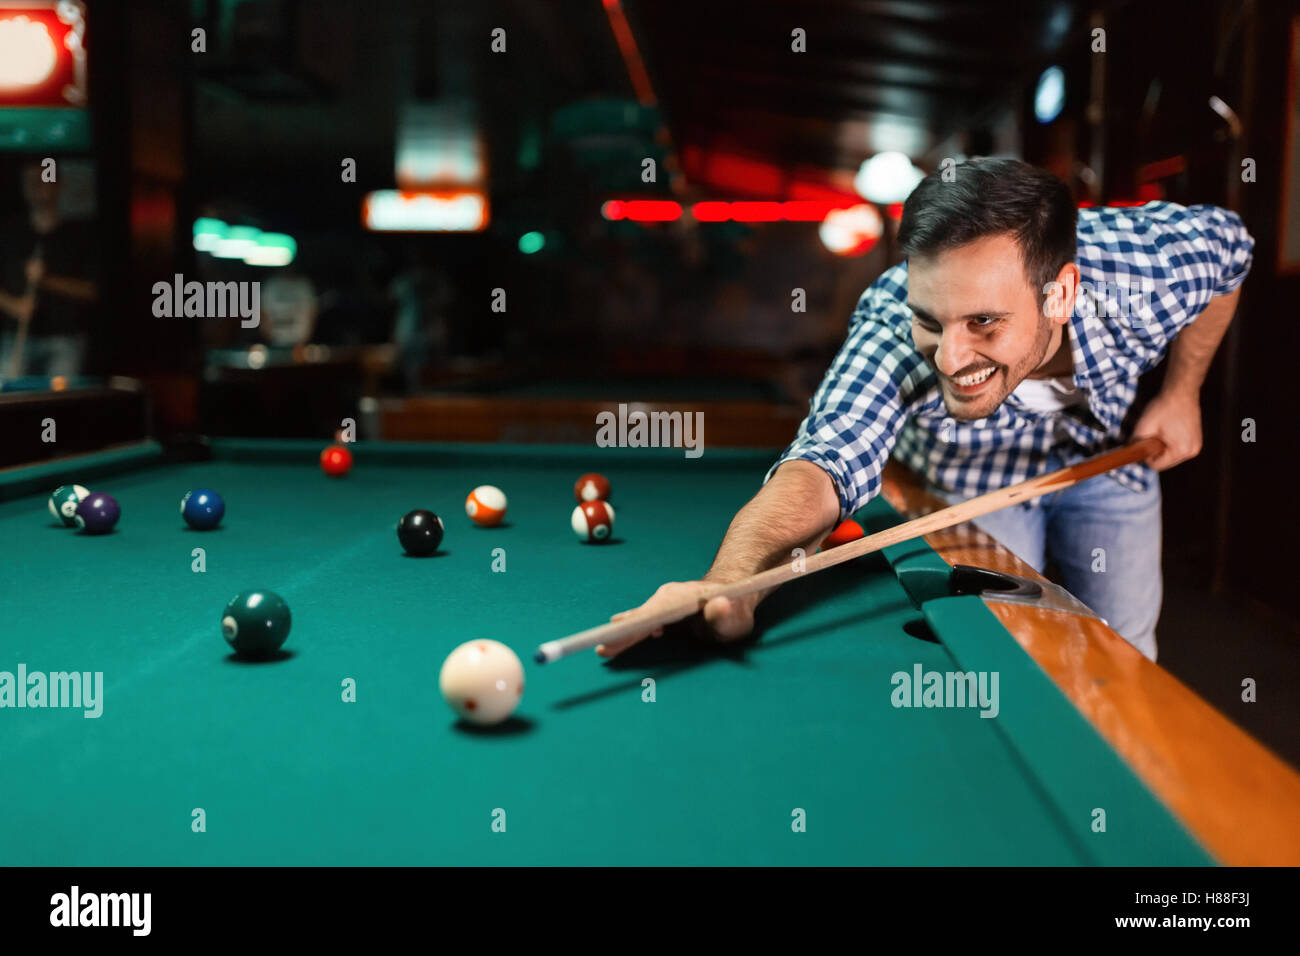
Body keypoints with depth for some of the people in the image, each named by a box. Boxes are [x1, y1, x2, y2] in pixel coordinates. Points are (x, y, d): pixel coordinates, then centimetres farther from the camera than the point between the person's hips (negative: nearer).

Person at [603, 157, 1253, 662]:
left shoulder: (1147, 268, -37)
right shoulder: (892, 327, -44)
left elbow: (1228, 244, -11)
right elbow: (825, 463, -59)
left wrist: (1182, 391, -13)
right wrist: (731, 579, -78)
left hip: (1107, 447, 2)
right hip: (967, 474, -2)